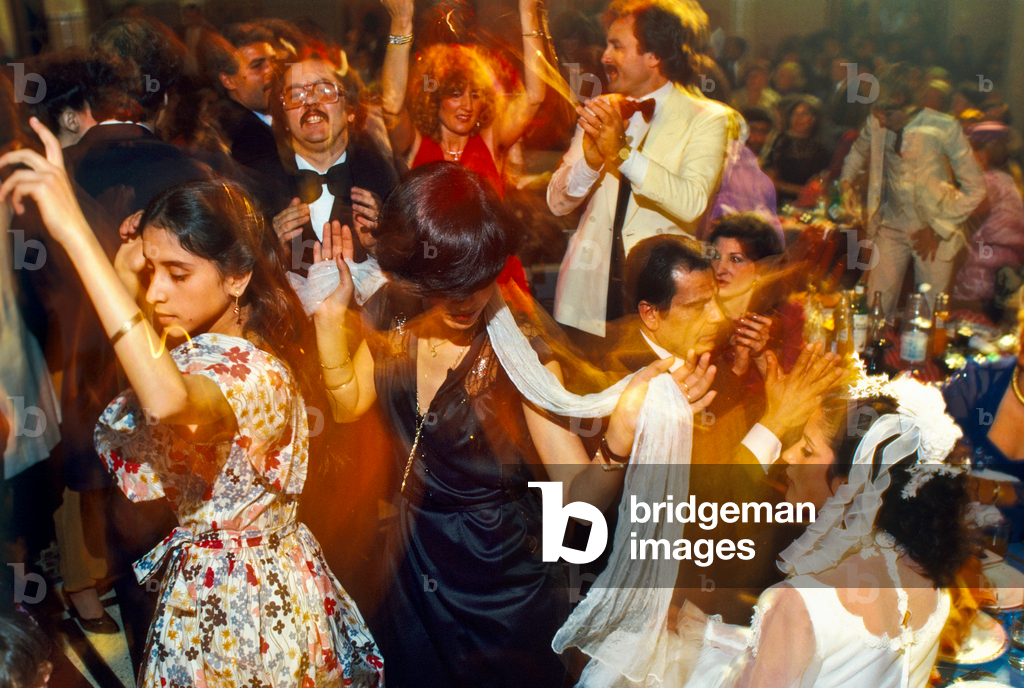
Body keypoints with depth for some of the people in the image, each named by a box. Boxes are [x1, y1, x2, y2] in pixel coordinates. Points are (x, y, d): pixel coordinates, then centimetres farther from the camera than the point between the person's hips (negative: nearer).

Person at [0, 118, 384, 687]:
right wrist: (127, 267, -2)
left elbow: (172, 404, -53)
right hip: (199, 591, 8)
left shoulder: (260, 376, -31)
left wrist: (74, 232, -52)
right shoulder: (189, 350, -1)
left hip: (248, 606, -8)